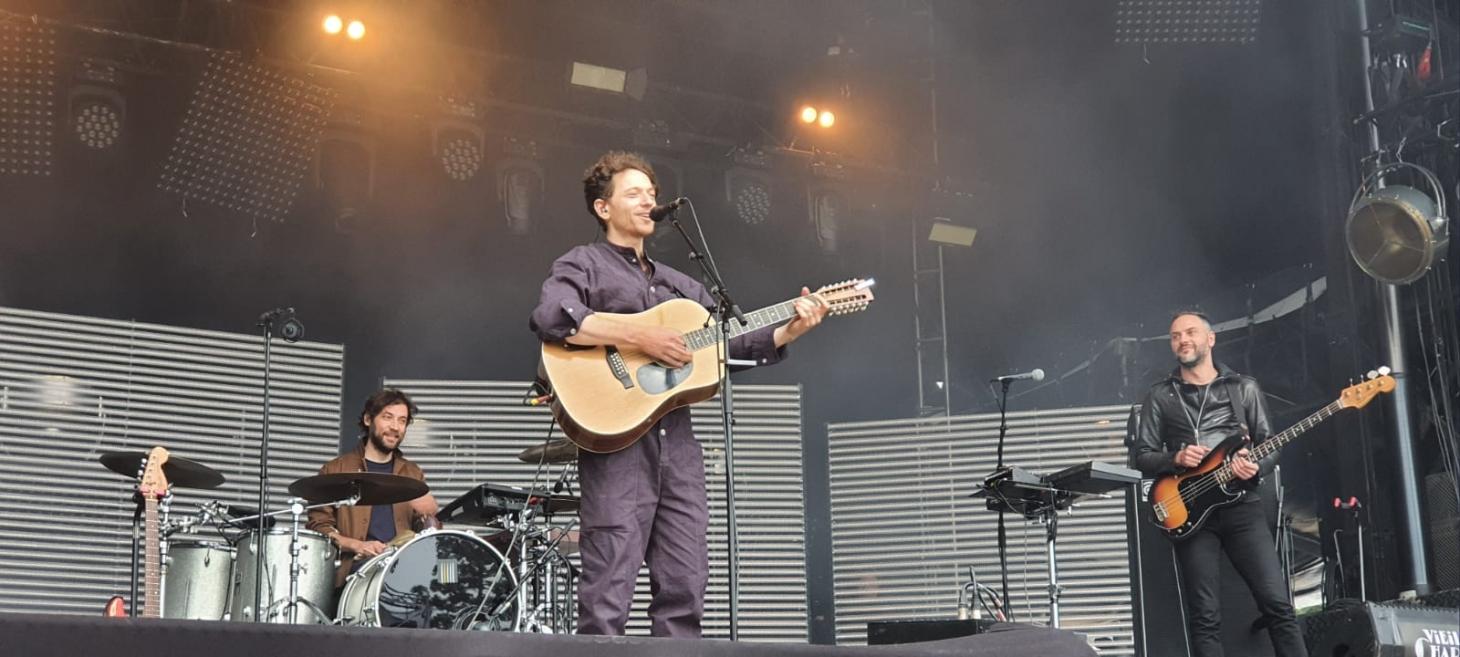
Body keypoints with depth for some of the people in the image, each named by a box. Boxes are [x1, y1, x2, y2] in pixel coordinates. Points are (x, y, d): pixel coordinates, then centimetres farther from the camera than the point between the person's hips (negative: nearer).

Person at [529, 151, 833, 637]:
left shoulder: (679, 285, 25)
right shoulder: (583, 264, 5)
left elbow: (731, 343, 20)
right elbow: (550, 317, -16)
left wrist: (789, 331, 5)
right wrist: (638, 338, -18)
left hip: (677, 442, 7)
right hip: (616, 439, -6)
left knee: (685, 588, 3)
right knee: (609, 595, -10)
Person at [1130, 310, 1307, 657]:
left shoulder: (1244, 388, 10)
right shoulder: (1160, 396, 9)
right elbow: (1140, 455, 7)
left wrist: (1257, 466, -13)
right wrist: (1175, 459, -11)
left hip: (1241, 505, 0)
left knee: (1276, 602, -7)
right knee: (1205, 616, -2)